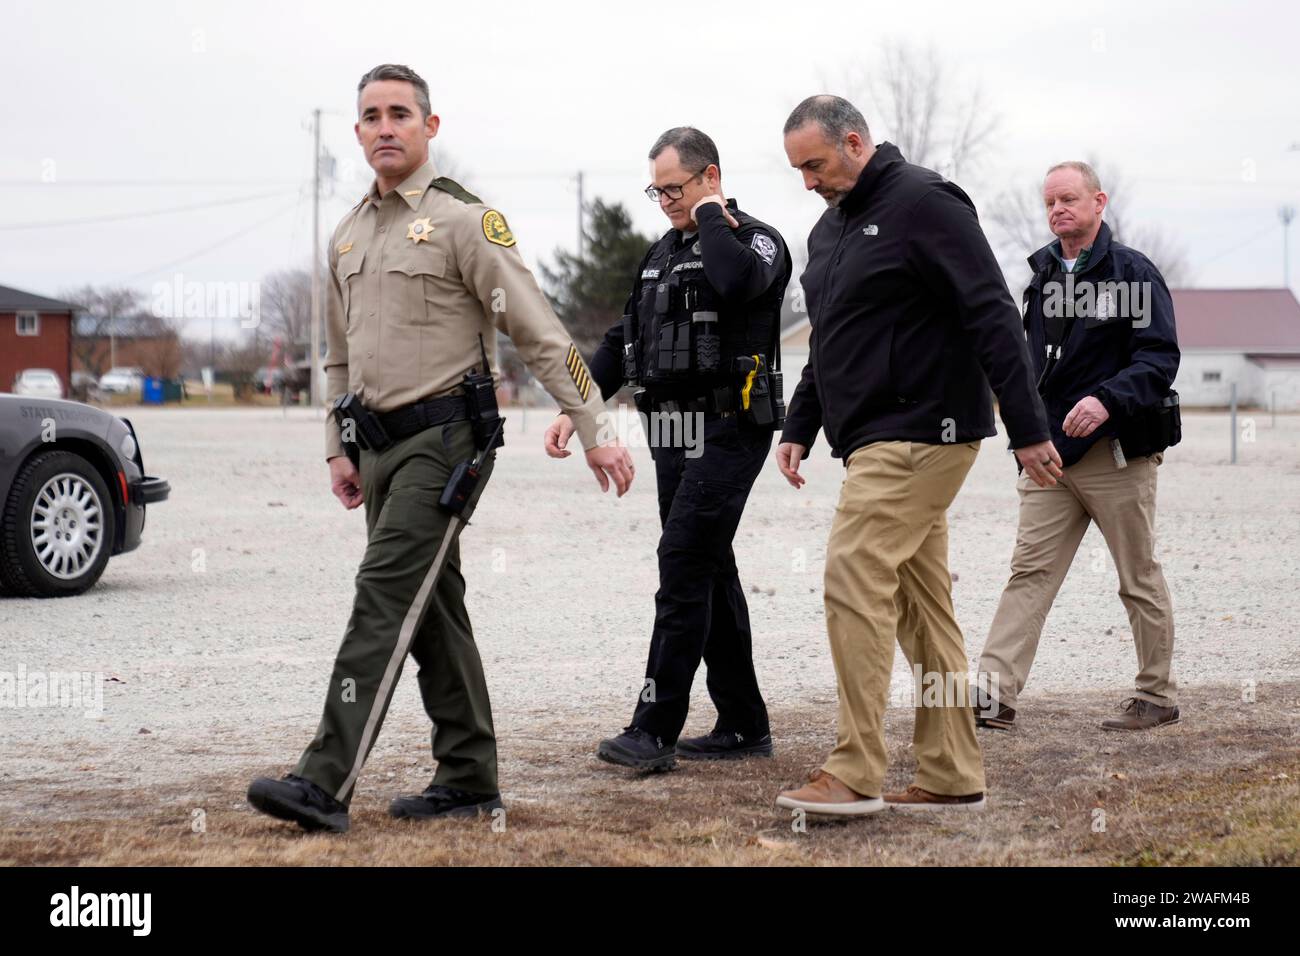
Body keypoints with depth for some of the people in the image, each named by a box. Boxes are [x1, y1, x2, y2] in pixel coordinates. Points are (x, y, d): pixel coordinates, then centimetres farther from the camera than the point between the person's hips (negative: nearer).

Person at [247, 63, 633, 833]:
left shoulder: (464, 221, -8)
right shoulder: (350, 236, 15)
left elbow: (542, 335, -10)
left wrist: (594, 434, -13)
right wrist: (339, 450, 18)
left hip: (444, 438, -8)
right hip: (380, 444, 8)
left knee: (385, 599, -14)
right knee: (433, 608, 10)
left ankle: (327, 784, -18)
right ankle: (470, 778, 17)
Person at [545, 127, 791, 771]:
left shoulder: (757, 240, -5)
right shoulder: (663, 253, 19)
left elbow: (737, 281, -31)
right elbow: (623, 340, 22)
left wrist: (712, 215, -14)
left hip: (728, 433, -8)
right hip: (674, 434, 8)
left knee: (683, 564, -14)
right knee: (709, 572, 9)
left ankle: (655, 730, -15)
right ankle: (743, 724, 16)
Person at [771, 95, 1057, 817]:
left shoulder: (923, 204, -11)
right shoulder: (831, 227, 18)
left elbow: (993, 319, -15)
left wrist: (1028, 429, -18)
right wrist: (798, 427, 19)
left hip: (919, 433, -9)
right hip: (876, 441, 9)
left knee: (855, 580, -15)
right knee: (920, 601, 9)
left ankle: (855, 774, -13)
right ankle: (951, 776, 14)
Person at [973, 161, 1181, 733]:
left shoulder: (1133, 273, -4)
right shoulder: (1042, 273, 14)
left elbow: (1160, 358, -11)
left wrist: (1107, 400, -27)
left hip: (1116, 451, -5)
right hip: (1050, 451, 5)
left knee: (1139, 579, 5)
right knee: (1030, 572, -3)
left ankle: (1158, 696, 16)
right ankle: (994, 692, -9)